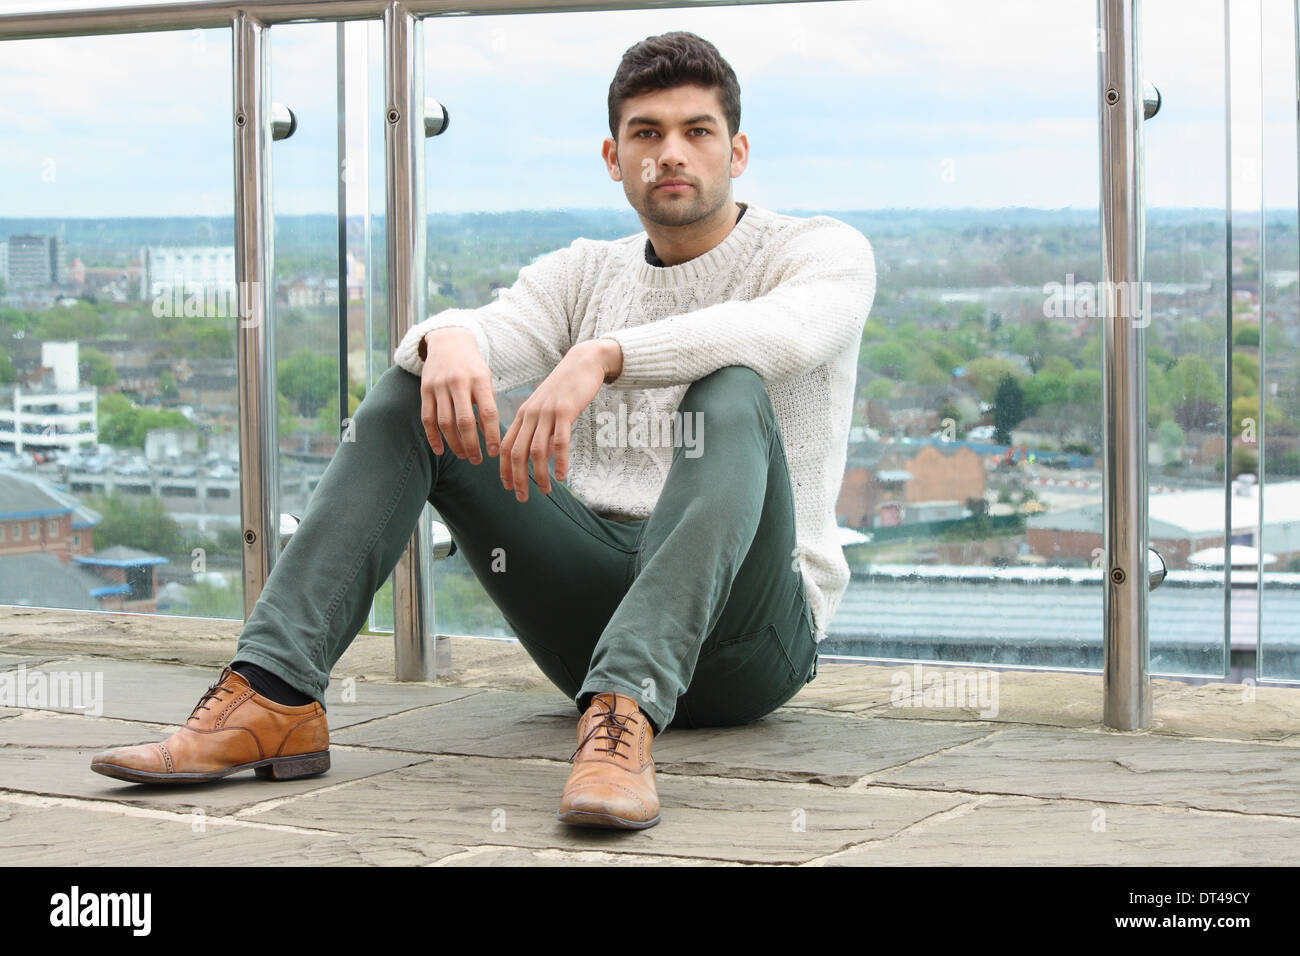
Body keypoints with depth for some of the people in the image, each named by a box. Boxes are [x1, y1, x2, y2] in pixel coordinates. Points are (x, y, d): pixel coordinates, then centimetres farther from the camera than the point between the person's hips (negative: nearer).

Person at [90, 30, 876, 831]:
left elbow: (786, 331, -24)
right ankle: (273, 699, -22)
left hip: (747, 635, -4)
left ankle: (625, 720, -52)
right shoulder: (583, 274, 16)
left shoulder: (825, 251, 2)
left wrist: (602, 356, -37)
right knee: (411, 394, -6)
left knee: (732, 392, -32)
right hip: (593, 603, 4)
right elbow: (496, 330, -6)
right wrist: (450, 340, -32)